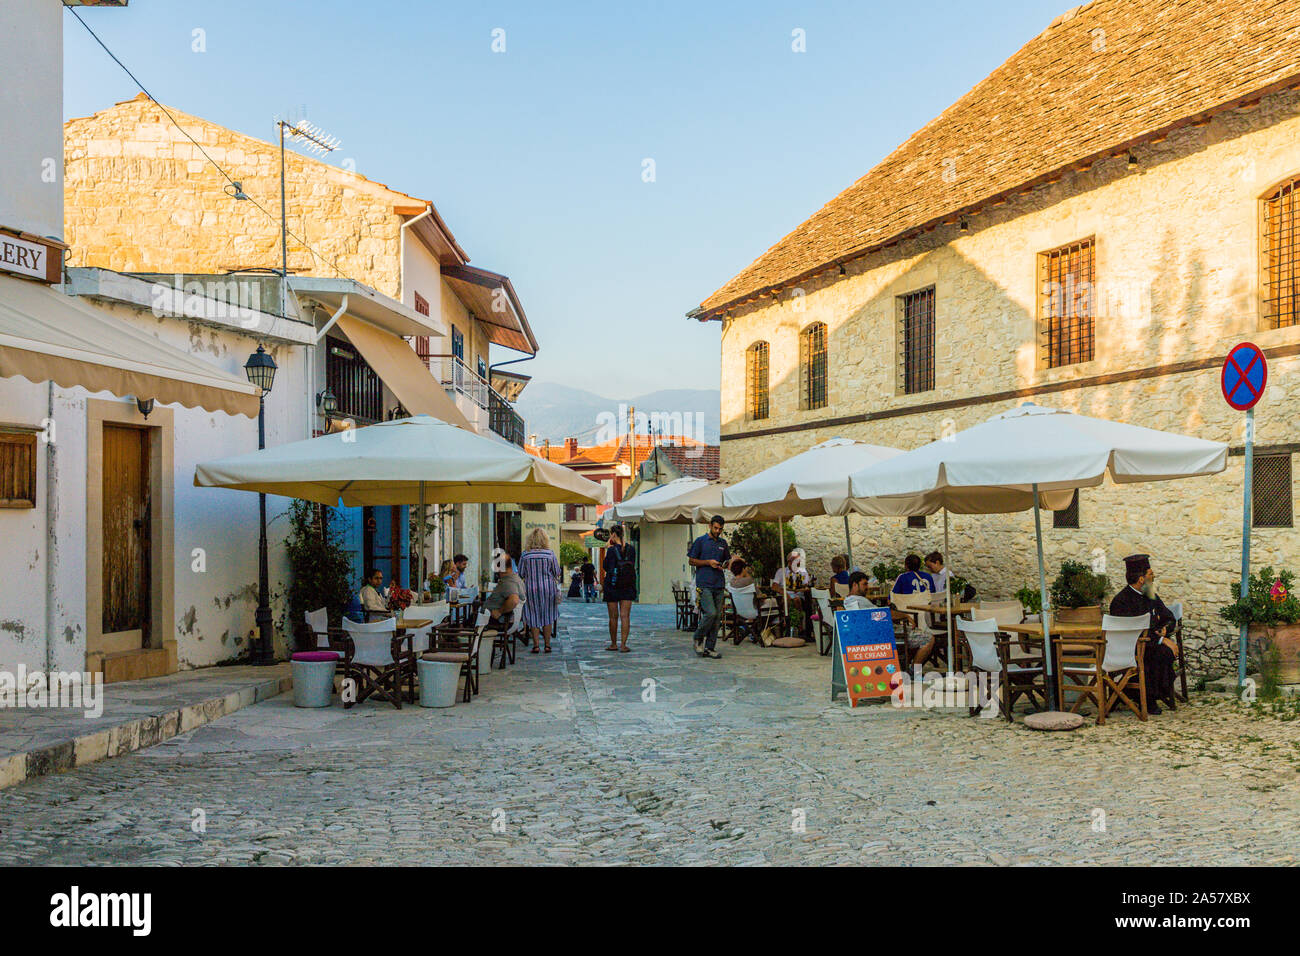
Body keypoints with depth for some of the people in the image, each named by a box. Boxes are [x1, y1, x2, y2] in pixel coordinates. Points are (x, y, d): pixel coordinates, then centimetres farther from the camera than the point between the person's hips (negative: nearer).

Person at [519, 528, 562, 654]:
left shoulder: (525, 555, -5)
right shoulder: (550, 554, -6)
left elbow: (521, 574, 2)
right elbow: (557, 573, 0)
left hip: (531, 589, 0)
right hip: (548, 588, 0)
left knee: (533, 617, 8)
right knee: (548, 617, 10)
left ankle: (535, 645, 4)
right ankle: (547, 644, 10)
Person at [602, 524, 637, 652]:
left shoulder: (612, 550, -11)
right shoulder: (631, 549, 1)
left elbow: (605, 567, -4)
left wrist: (607, 550, 0)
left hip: (612, 586, -3)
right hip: (628, 587, 3)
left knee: (613, 616, 6)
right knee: (625, 615, 2)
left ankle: (614, 644, 15)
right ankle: (623, 644, -3)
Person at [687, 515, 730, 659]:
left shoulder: (723, 543, 16)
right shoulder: (700, 541, 3)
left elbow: (727, 560, 26)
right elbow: (691, 560, 3)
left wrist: (724, 565, 2)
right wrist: (708, 562, -10)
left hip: (719, 585, 5)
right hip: (704, 584, -5)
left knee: (717, 616, 2)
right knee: (710, 613, -18)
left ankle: (709, 648, 9)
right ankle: (698, 638, 5)